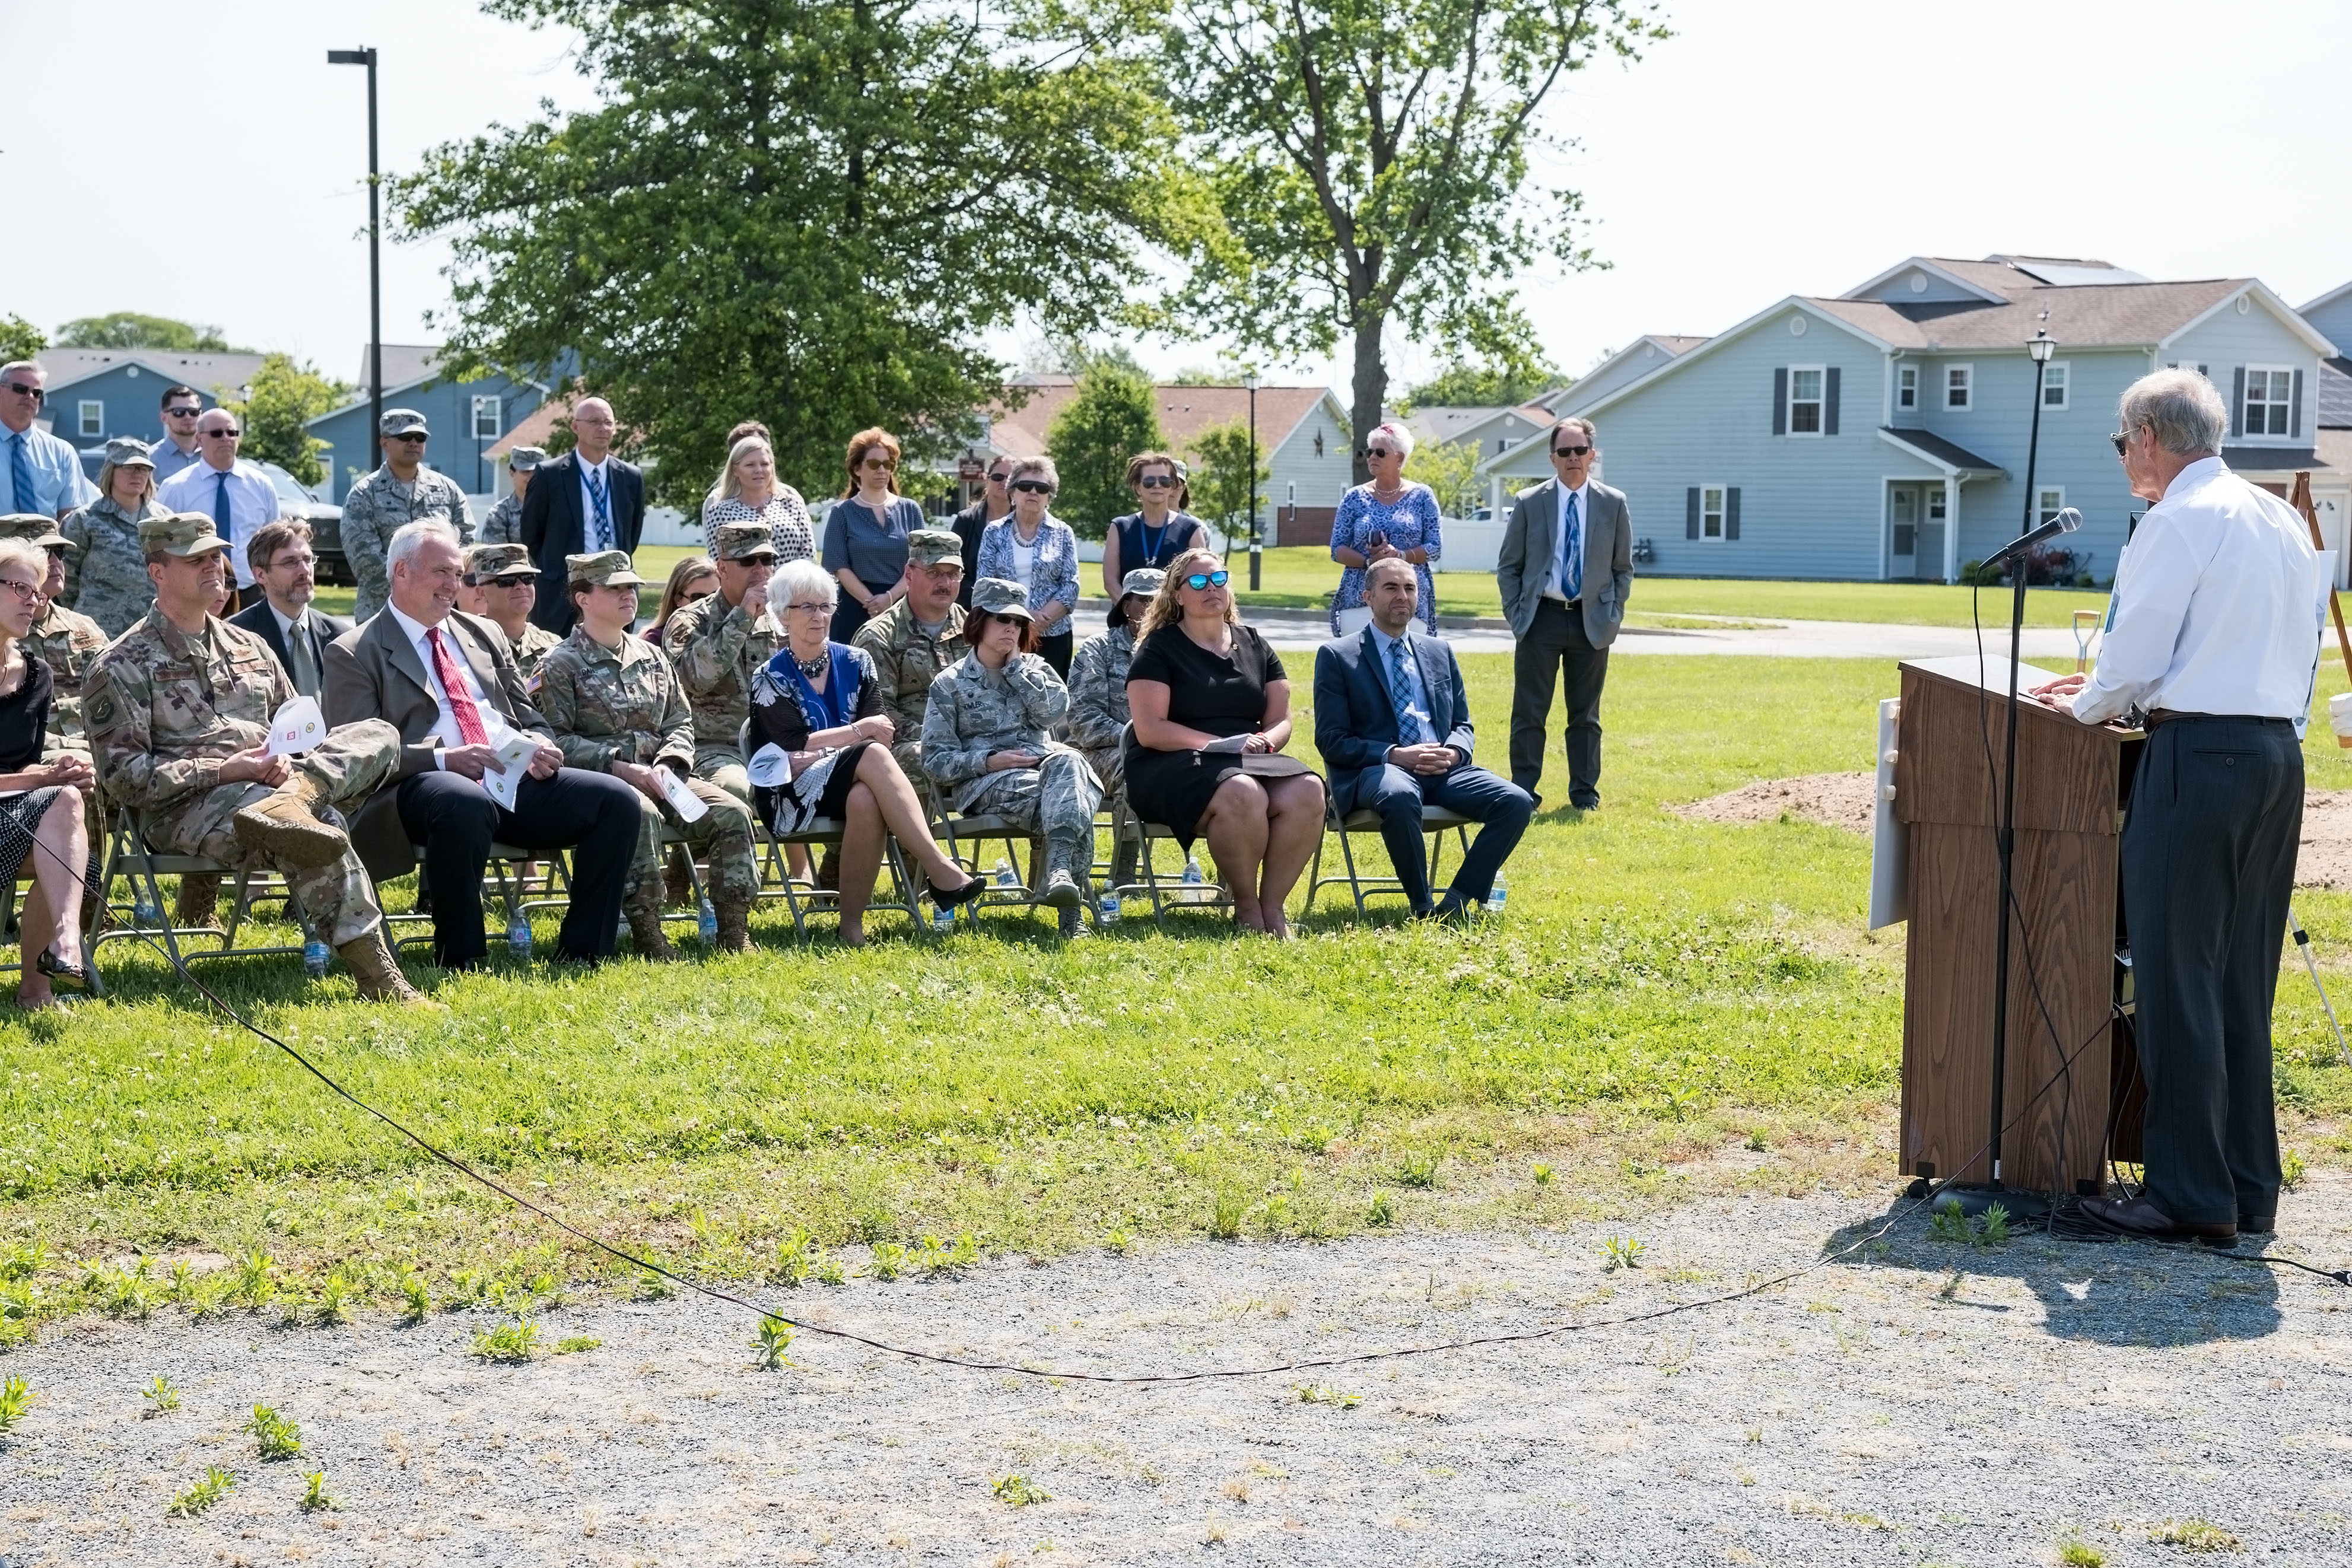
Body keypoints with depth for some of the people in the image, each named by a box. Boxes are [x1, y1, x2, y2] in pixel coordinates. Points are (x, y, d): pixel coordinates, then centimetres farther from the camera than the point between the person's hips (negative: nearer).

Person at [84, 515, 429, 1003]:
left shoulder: (249, 647, 22)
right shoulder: (124, 666, 3)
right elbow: (121, 776, -5)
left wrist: (285, 761, -4)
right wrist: (220, 771, -15)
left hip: (268, 783, 7)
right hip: (187, 808, -7)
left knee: (378, 734, -17)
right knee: (321, 837, -35)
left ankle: (287, 806, -42)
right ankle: (375, 975, -38)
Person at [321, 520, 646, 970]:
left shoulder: (485, 635, 24)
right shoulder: (355, 653, 5)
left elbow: (529, 718, 26)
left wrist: (541, 748, 1)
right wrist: (444, 759, -19)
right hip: (421, 786, -6)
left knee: (617, 800, -16)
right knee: (466, 804, -41)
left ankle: (582, 951, -9)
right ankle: (461, 960, -24)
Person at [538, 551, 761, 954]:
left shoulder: (651, 658, 20)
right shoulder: (561, 664, 0)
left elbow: (680, 723, 19)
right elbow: (557, 739, -10)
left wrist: (668, 763, -3)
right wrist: (621, 768, -19)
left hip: (658, 776, 6)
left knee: (732, 813, -17)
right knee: (642, 815, -39)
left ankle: (734, 930, -14)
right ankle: (645, 931, -33)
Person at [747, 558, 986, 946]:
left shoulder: (856, 664, 14)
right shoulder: (770, 678, 5)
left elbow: (881, 734, 4)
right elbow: (795, 745, -7)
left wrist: (819, 752, -12)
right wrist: (859, 731, -12)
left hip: (857, 785, 3)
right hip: (796, 796, -3)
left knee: (865, 800, -38)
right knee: (873, 755, -34)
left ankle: (853, 923, -34)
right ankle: (940, 869, -41)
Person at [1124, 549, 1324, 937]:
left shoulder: (1255, 647, 19)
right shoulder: (1159, 649, 3)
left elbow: (1281, 721, 15)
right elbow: (1150, 730, -8)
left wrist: (1265, 741, -9)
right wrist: (1224, 744, -15)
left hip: (1253, 760, 5)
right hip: (1171, 766, -5)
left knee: (1307, 792, -28)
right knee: (1241, 794, -38)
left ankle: (1271, 905, -18)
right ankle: (1246, 906, -17)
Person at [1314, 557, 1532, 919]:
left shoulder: (1439, 652, 22)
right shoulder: (1337, 656, 7)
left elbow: (1462, 725, 22)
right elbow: (1331, 740, -1)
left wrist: (1453, 752, -4)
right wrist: (1395, 755, -16)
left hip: (1444, 769, 5)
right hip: (1375, 770, -5)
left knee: (1517, 802, -21)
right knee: (1399, 797, -41)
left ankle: (1458, 903, -17)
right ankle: (1423, 908, -25)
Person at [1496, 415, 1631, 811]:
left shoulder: (1613, 504, 4)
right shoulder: (1529, 503, 2)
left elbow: (1623, 568, 10)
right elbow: (1508, 566, 6)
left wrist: (1613, 615, 2)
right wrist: (1516, 614, -2)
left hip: (1592, 622, 1)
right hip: (1541, 617, -1)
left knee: (1586, 715, 8)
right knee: (1529, 713, 0)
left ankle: (1584, 793, 16)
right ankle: (1523, 791, 5)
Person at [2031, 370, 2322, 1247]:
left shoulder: (2179, 521, -9)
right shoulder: (2285, 523, 17)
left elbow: (2136, 655, -12)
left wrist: (2089, 705, 10)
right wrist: (2120, 692, 25)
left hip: (2199, 756, -8)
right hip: (2279, 757, 8)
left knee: (2177, 981, -5)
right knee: (2244, 984, 12)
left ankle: (2190, 1198, -5)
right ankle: (2248, 1191, 14)